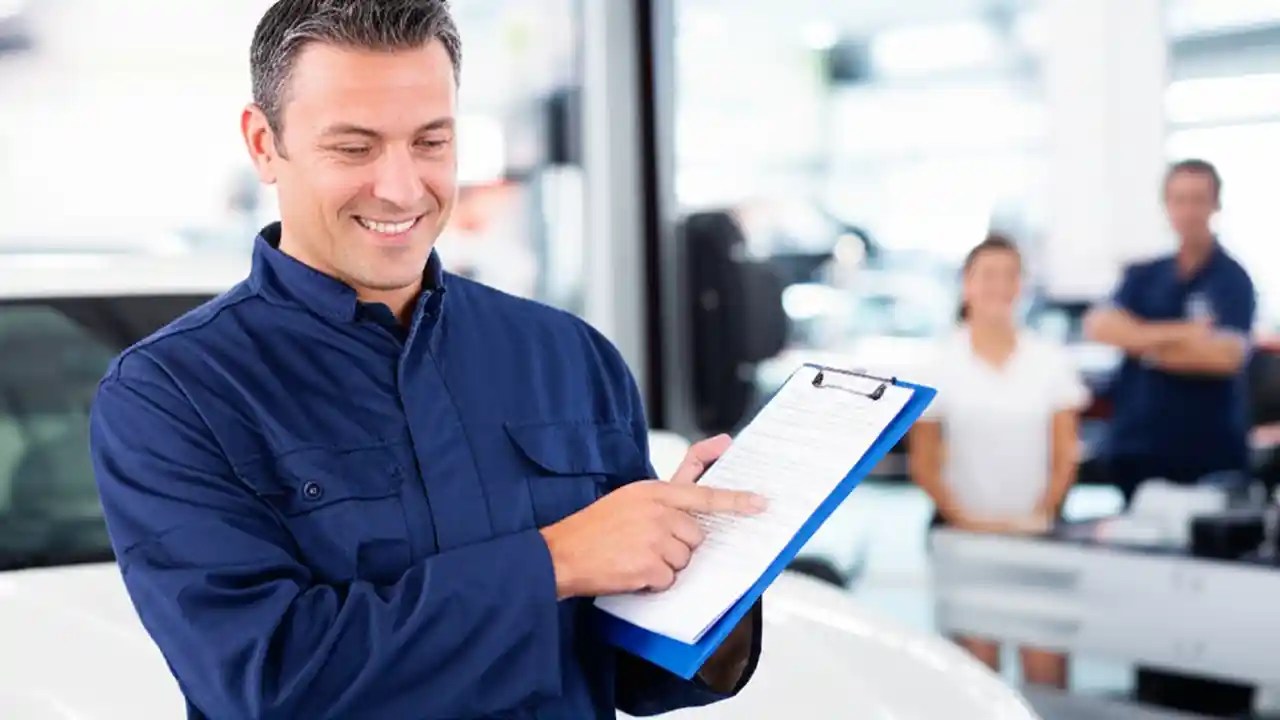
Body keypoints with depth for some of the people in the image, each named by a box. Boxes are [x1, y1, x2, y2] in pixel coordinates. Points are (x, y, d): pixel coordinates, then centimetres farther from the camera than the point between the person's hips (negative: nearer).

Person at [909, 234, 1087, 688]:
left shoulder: (1050, 361, 5)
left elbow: (1065, 456, 7)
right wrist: (965, 519, -11)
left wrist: (1040, 514, -8)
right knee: (977, 665, -3)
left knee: (1044, 665, -5)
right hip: (964, 531, -1)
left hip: (1035, 529, 1)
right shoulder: (941, 363, 0)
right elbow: (923, 463, 2)